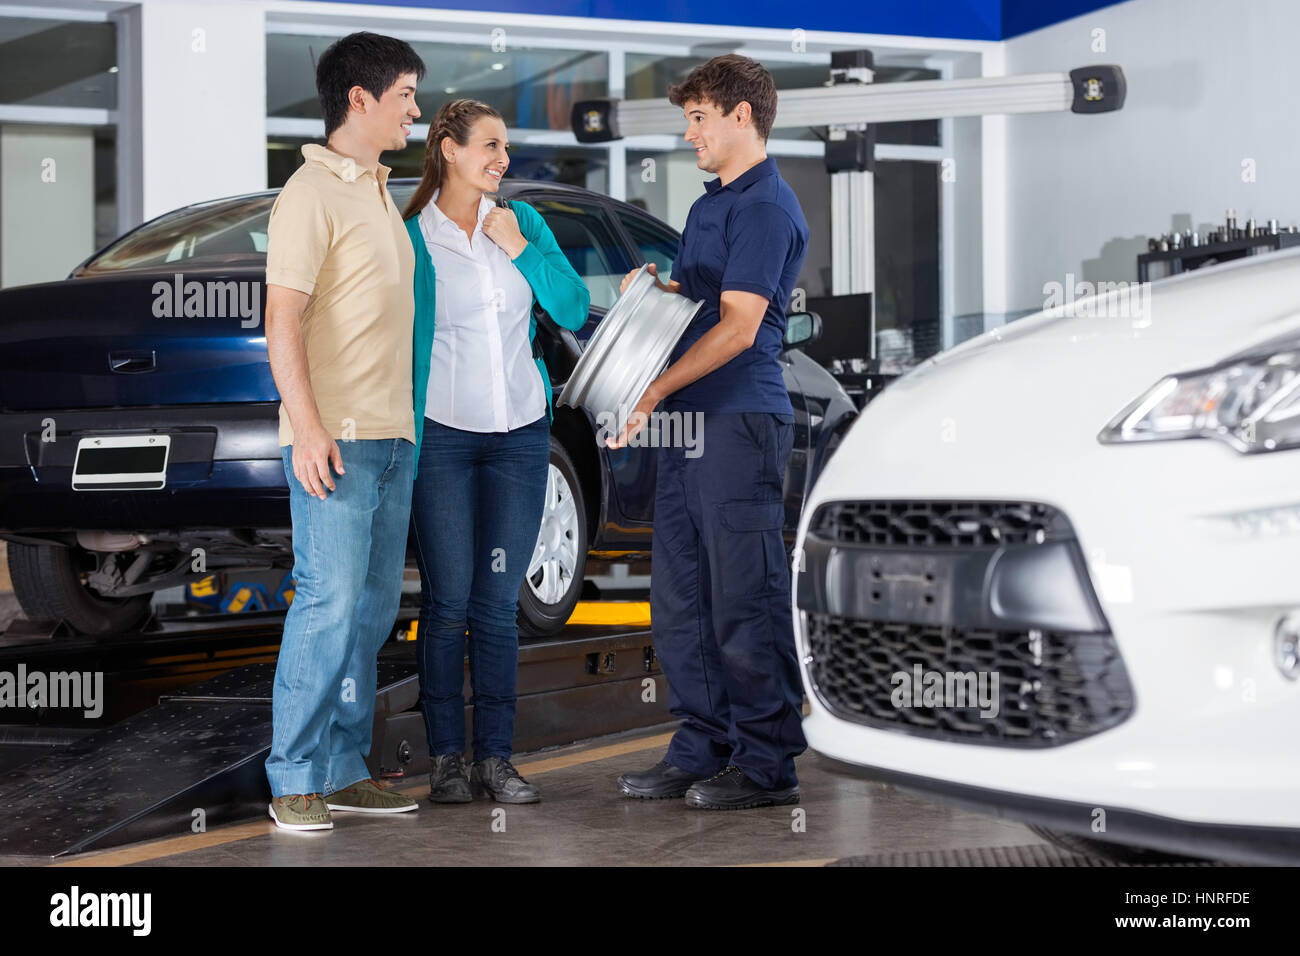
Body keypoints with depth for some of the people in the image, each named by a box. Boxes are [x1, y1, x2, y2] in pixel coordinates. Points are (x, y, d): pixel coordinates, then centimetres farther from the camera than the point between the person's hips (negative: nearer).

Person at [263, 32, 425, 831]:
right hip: (338, 438, -9)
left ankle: (345, 770, 13)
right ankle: (296, 781, -5)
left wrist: (405, 422, 18)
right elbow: (283, 320, -14)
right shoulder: (312, 194, -8)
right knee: (330, 602, -10)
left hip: (392, 435, 9)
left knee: (373, 607, 8)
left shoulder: (380, 193, 19)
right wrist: (307, 428, -22)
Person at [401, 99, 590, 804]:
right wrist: (404, 452, -6)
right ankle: (445, 758, 6)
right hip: (444, 435, -3)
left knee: (498, 602, 4)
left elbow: (574, 311, 4)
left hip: (520, 432, 3)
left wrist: (519, 248, -8)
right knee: (447, 601, -1)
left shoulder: (521, 221, 8)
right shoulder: (413, 237, -3)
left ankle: (495, 759, 8)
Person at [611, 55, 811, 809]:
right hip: (690, 420, 10)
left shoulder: (765, 207, -11)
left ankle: (768, 765, 1)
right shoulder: (712, 203, 20)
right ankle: (702, 750, 19)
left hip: (740, 421, -10)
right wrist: (659, 289, 7)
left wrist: (653, 391, -20)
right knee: (681, 599, 11)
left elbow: (739, 326, -18)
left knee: (745, 599, -6)